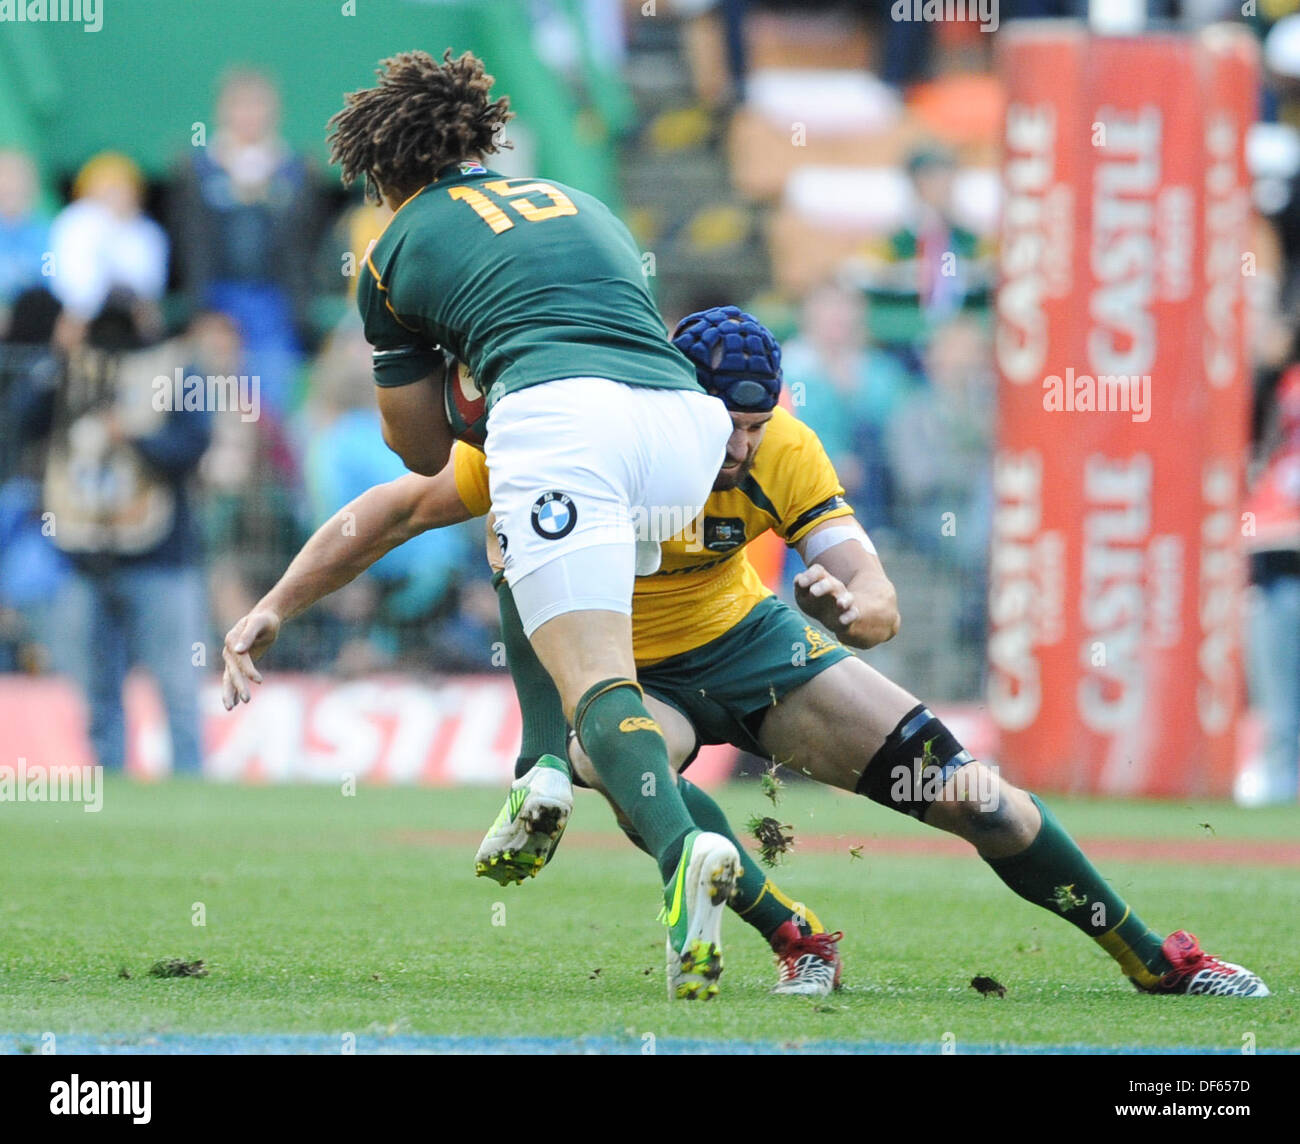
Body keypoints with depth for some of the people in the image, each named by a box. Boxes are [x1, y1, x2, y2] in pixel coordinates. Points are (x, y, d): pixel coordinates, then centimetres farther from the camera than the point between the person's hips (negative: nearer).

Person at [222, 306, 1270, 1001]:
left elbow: (879, 601, -27)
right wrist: (273, 610, -25)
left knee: (967, 791, -5)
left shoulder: (781, 454, -23)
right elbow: (399, 509, -21)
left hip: (747, 642, 2)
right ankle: (801, 945, -26)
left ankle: (1154, 959, 13)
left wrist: (850, 604, -51)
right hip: (625, 676, -2)